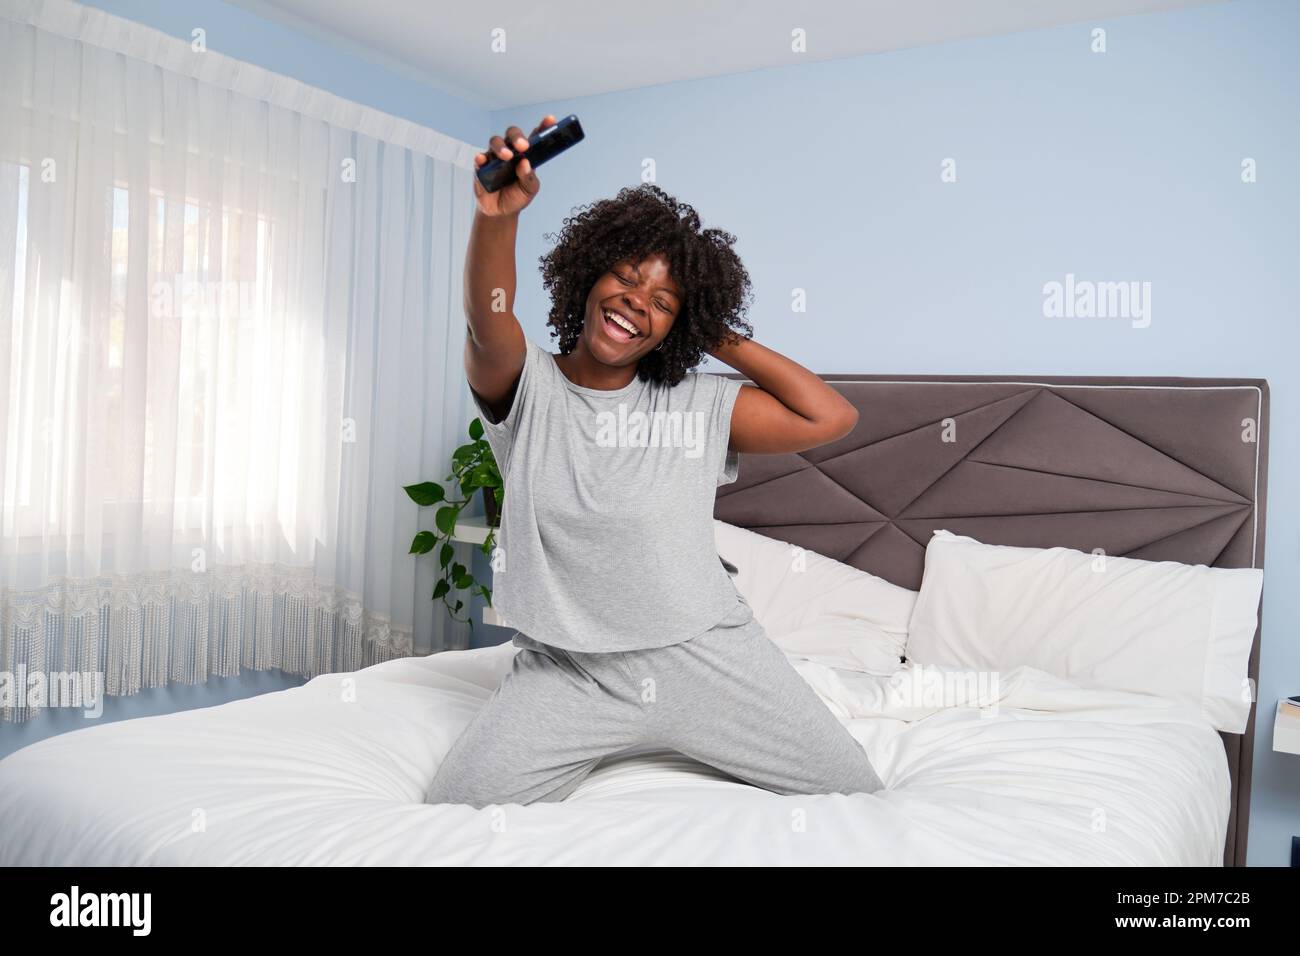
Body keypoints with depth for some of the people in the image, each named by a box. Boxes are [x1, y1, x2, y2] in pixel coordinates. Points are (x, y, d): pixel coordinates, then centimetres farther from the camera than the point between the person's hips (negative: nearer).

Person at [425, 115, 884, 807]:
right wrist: (495, 217, -46)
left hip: (705, 652, 1)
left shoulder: (698, 406, 1)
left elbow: (832, 418, -5)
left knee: (855, 791, 3)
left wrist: (726, 341, -2)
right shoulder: (525, 386, -3)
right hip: (568, 668, -1)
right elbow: (488, 327, -26)